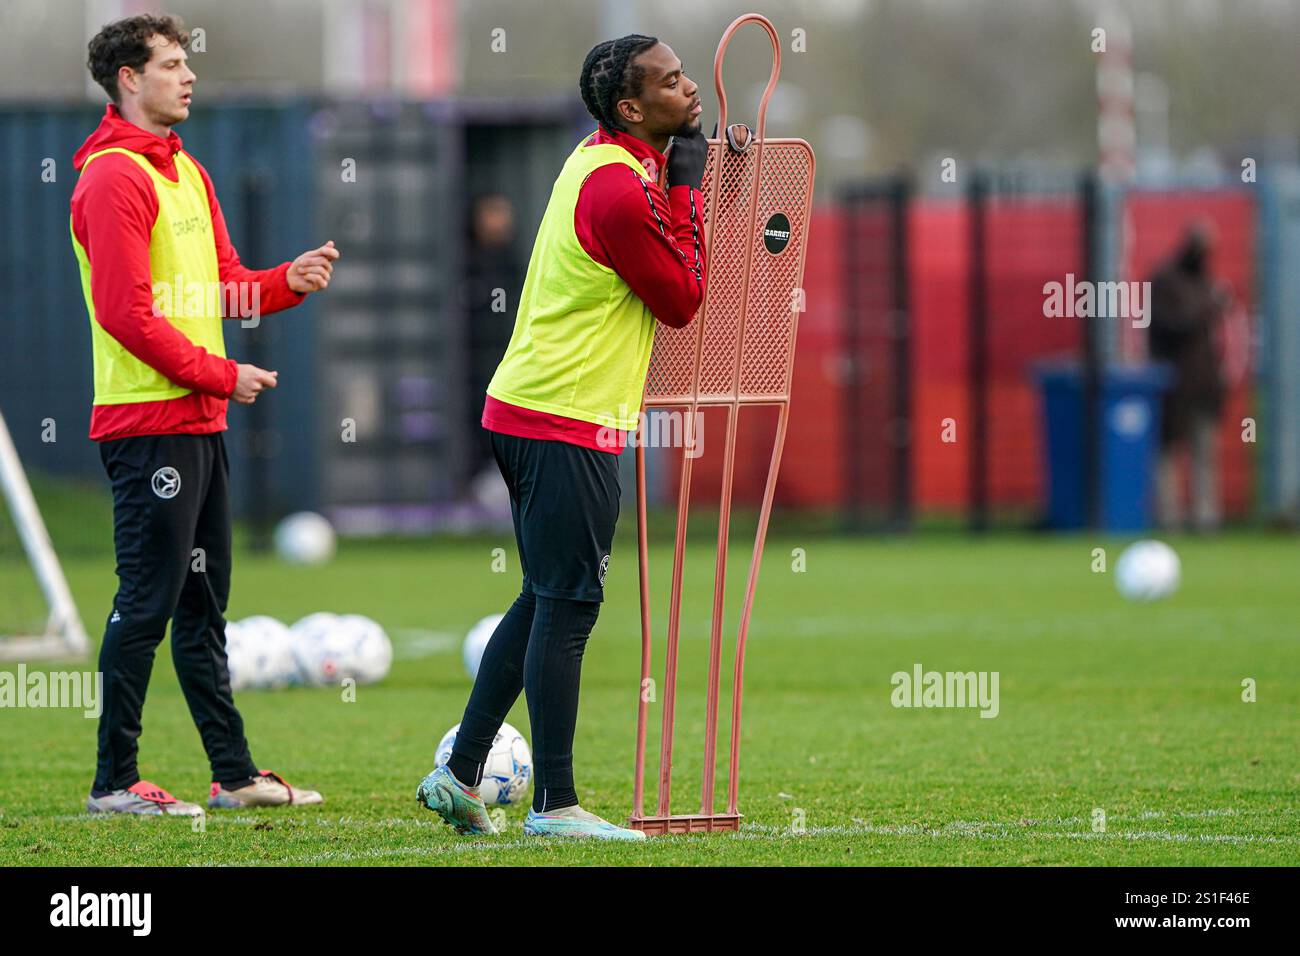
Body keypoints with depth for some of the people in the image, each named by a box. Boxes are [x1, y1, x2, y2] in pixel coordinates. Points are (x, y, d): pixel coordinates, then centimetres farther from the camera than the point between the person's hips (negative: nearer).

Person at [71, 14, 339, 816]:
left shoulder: (186, 171, 17)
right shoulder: (113, 177, -12)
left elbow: (221, 289, 19)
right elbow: (126, 311, -18)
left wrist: (290, 281, -1)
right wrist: (220, 375, -15)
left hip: (201, 420, 9)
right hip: (148, 424, -9)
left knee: (202, 601, 13)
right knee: (147, 601, -7)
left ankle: (235, 773, 18)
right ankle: (115, 781, -1)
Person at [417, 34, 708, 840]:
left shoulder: (603, 159, 12)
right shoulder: (618, 191, -19)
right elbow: (682, 302, -10)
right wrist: (688, 193, -4)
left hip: (524, 409, 10)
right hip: (571, 424, -10)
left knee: (547, 600, 16)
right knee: (567, 607, -6)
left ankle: (461, 774, 18)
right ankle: (554, 805, -4)